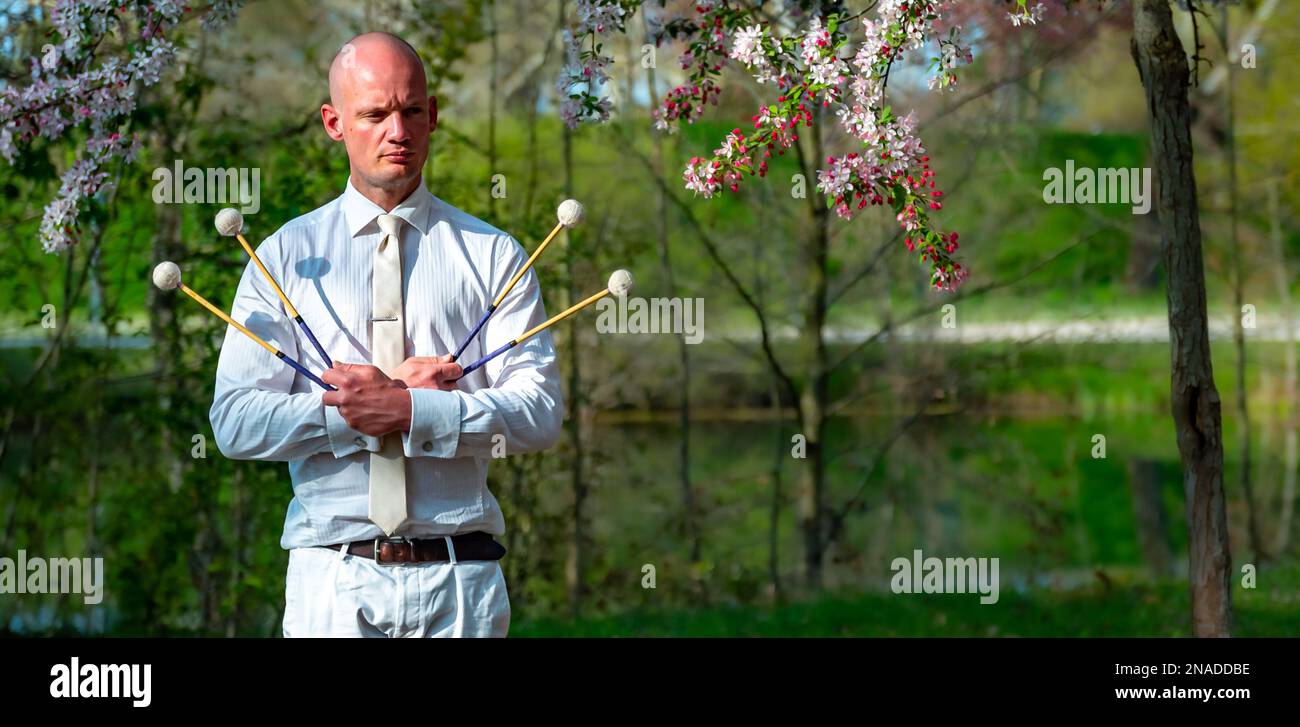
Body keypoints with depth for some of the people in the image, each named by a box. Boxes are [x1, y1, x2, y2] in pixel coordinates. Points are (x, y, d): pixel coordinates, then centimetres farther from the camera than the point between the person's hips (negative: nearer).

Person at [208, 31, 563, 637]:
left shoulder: (491, 255, 7)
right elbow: (236, 422, -3)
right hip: (333, 578, 0)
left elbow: (540, 416, -4)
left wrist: (409, 411, -15)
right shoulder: (285, 257, 7)